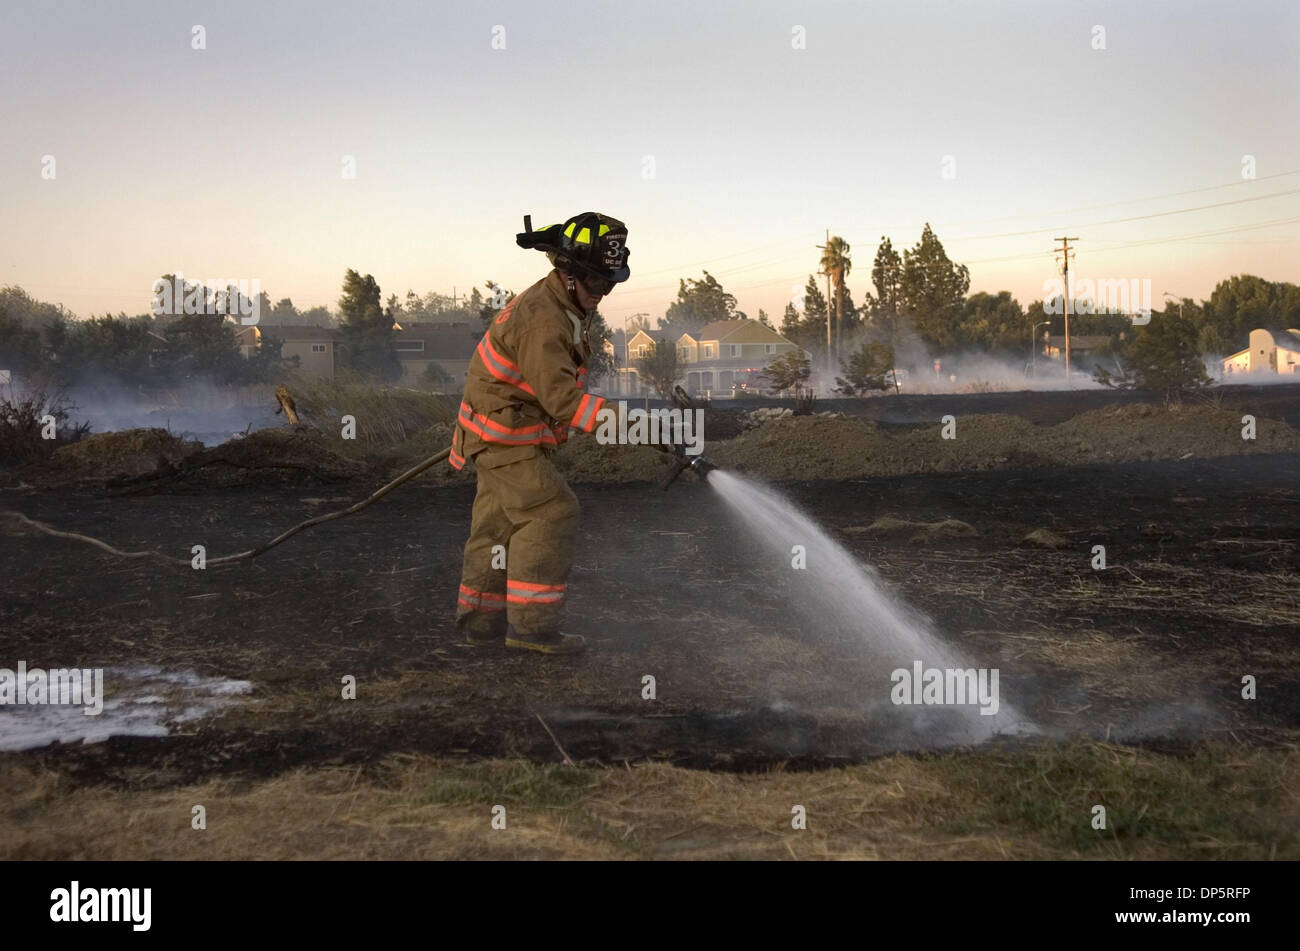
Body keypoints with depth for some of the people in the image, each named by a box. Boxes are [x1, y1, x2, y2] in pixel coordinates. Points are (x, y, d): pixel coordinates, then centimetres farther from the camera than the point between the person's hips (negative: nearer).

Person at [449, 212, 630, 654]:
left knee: (500, 520, 14)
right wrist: (613, 416, -40)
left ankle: (482, 619, 23)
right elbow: (559, 394, -33)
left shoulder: (566, 308, 9)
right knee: (550, 514, -14)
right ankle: (532, 623, -12)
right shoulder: (541, 319, -25)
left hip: (516, 432, 10)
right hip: (503, 433, -10)